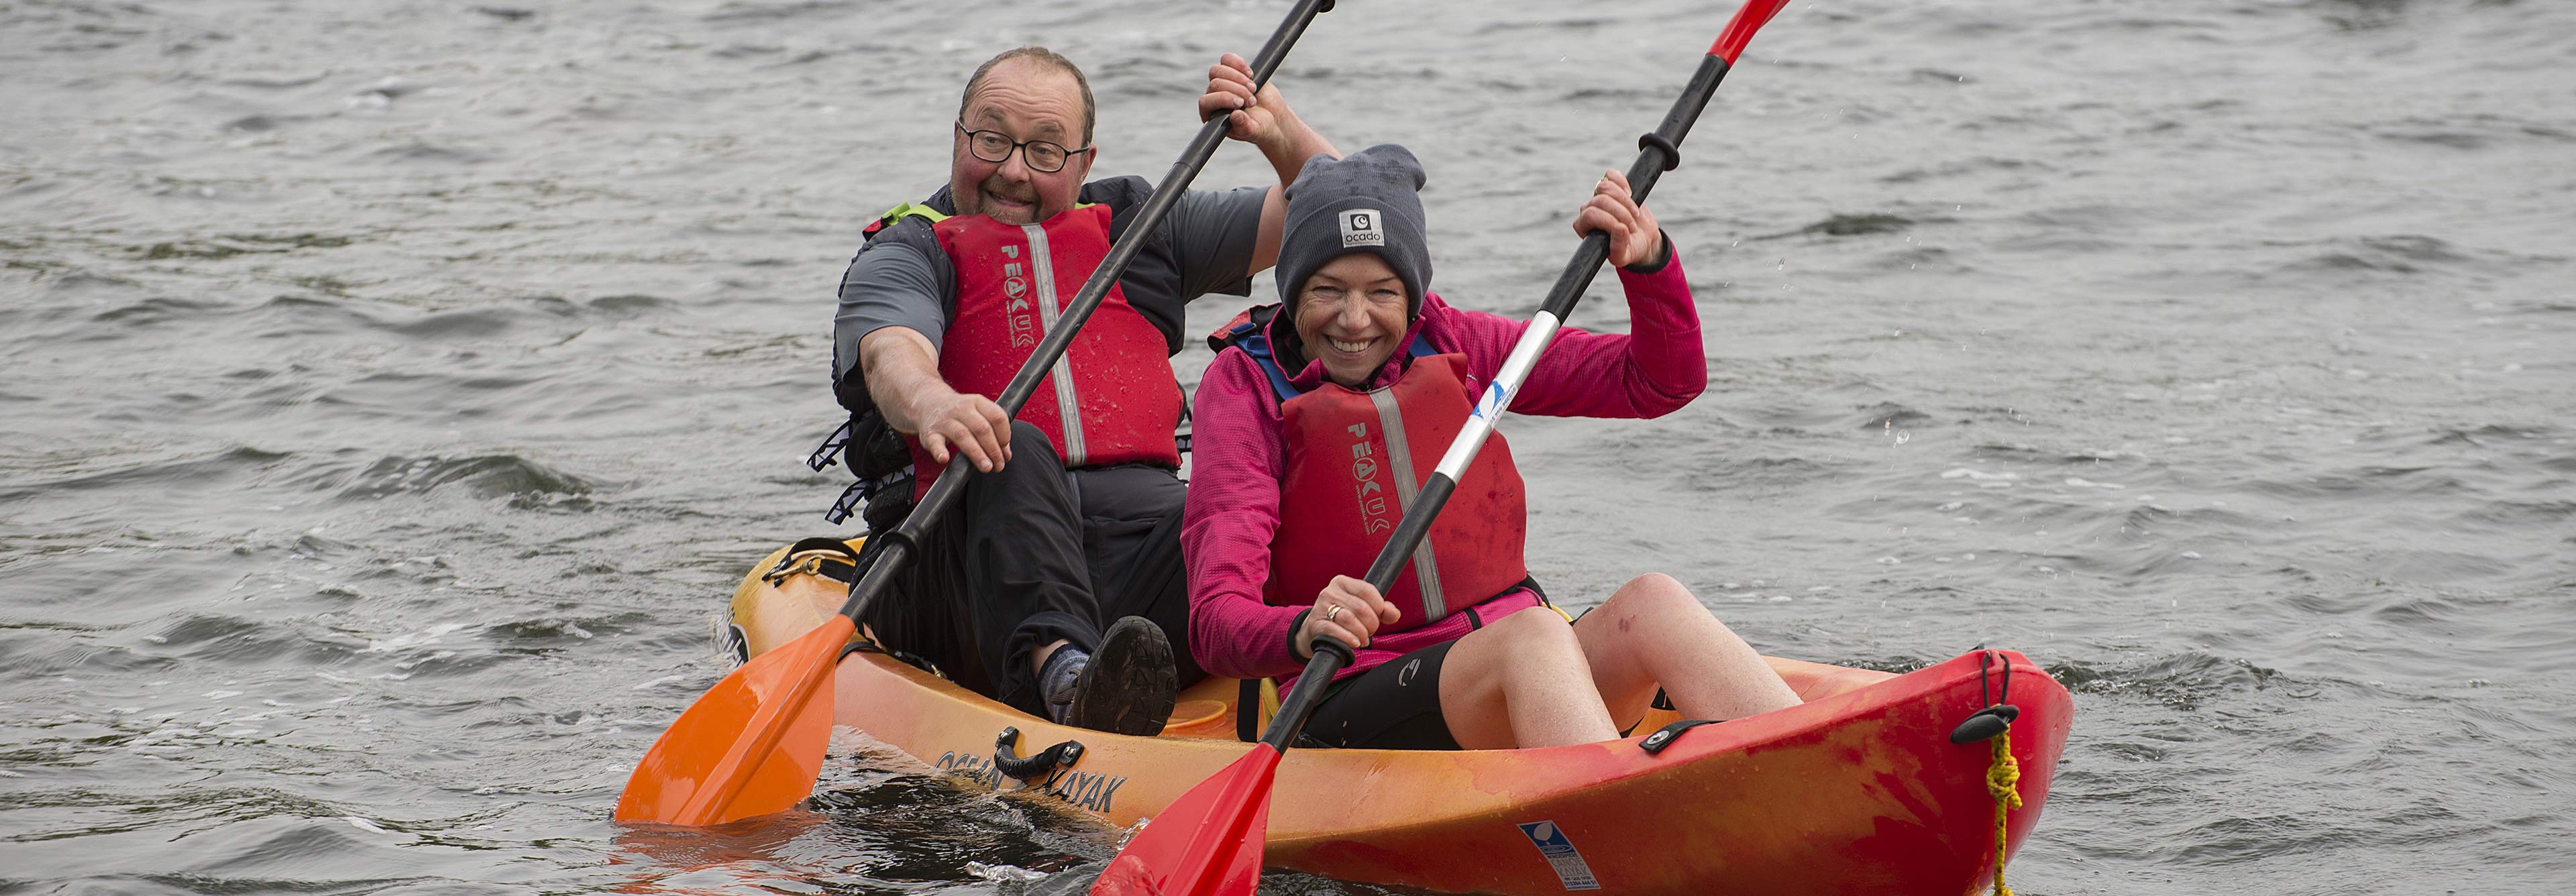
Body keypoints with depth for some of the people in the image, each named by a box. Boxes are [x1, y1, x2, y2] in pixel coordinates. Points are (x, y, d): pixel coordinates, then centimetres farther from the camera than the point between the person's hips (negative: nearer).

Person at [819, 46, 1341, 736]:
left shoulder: (1136, 227, 25)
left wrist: (1280, 133, 4)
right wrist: (930, 402, -37)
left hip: (1141, 542, 3)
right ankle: (1057, 668, -59)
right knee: (1016, 454, -36)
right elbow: (891, 354, -12)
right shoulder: (908, 254, 13)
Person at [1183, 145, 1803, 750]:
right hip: (1346, 717, -4)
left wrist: (1648, 263, -6)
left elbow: (1664, 381, 12)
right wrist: (1304, 633, -37)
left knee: (1650, 605, -26)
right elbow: (1217, 622, -14)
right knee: (1533, 635, -33)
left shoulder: (1449, 344, 11)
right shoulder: (1245, 386, -2)